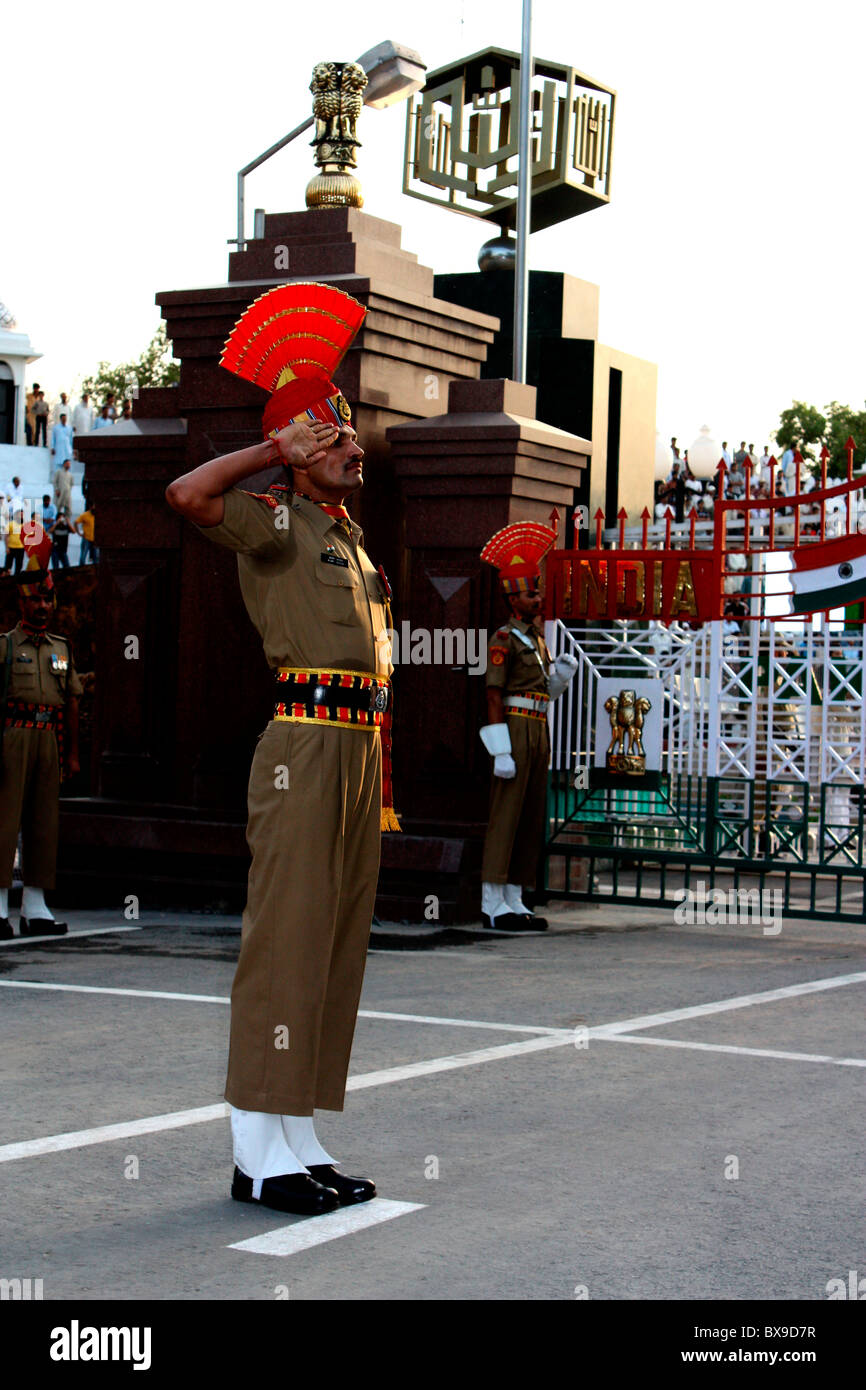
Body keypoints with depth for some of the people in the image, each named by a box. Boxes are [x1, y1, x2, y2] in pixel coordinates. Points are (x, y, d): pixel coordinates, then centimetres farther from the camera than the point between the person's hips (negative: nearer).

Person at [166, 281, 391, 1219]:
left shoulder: (350, 535, 22)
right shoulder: (276, 521, -4)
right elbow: (188, 495, -21)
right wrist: (276, 450, -12)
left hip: (359, 746, 9)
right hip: (305, 744, -9)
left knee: (338, 943, 9)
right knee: (287, 938, -9)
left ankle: (302, 1145, 15)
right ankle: (260, 1155, -5)